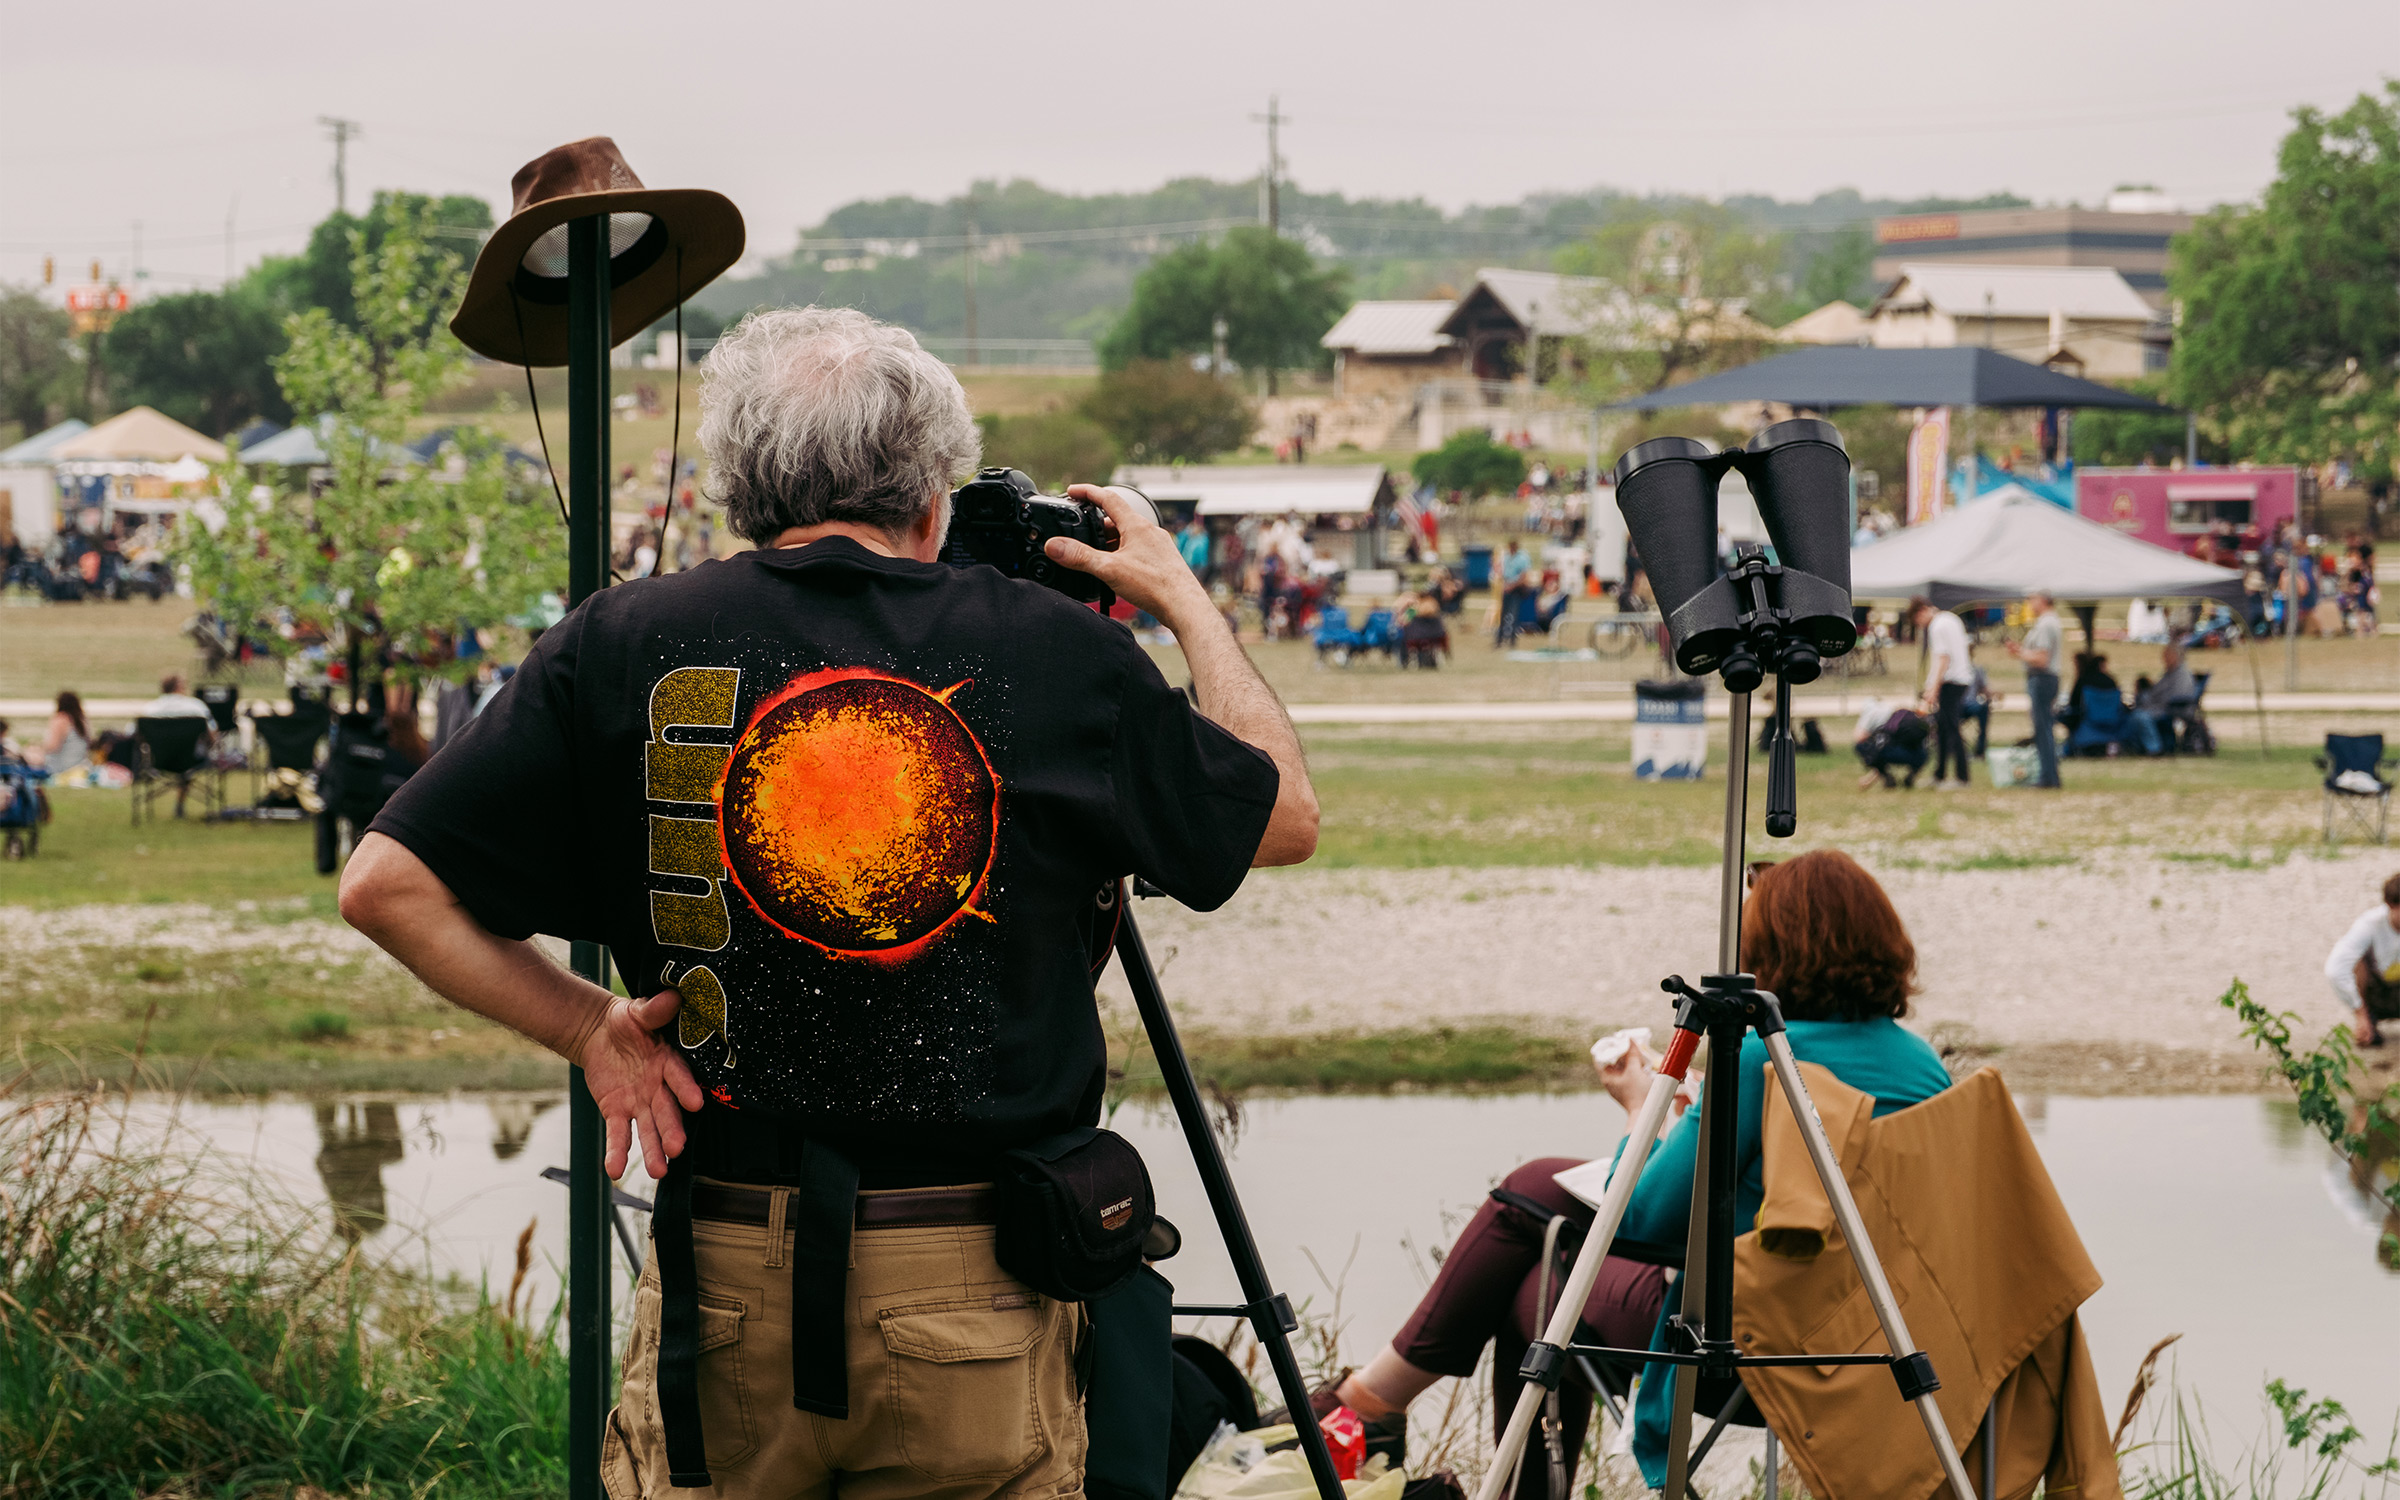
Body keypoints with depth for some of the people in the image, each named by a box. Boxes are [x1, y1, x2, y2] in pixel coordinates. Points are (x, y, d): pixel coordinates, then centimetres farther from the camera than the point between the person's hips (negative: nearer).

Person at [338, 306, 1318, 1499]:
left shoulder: (619, 651, 0)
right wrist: (1182, 598, 29)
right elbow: (1285, 817, 16)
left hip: (727, 1299, 1)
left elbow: (385, 884, 0)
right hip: (982, 1303, 0)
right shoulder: (1054, 655, -1)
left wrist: (588, 1028, 5)